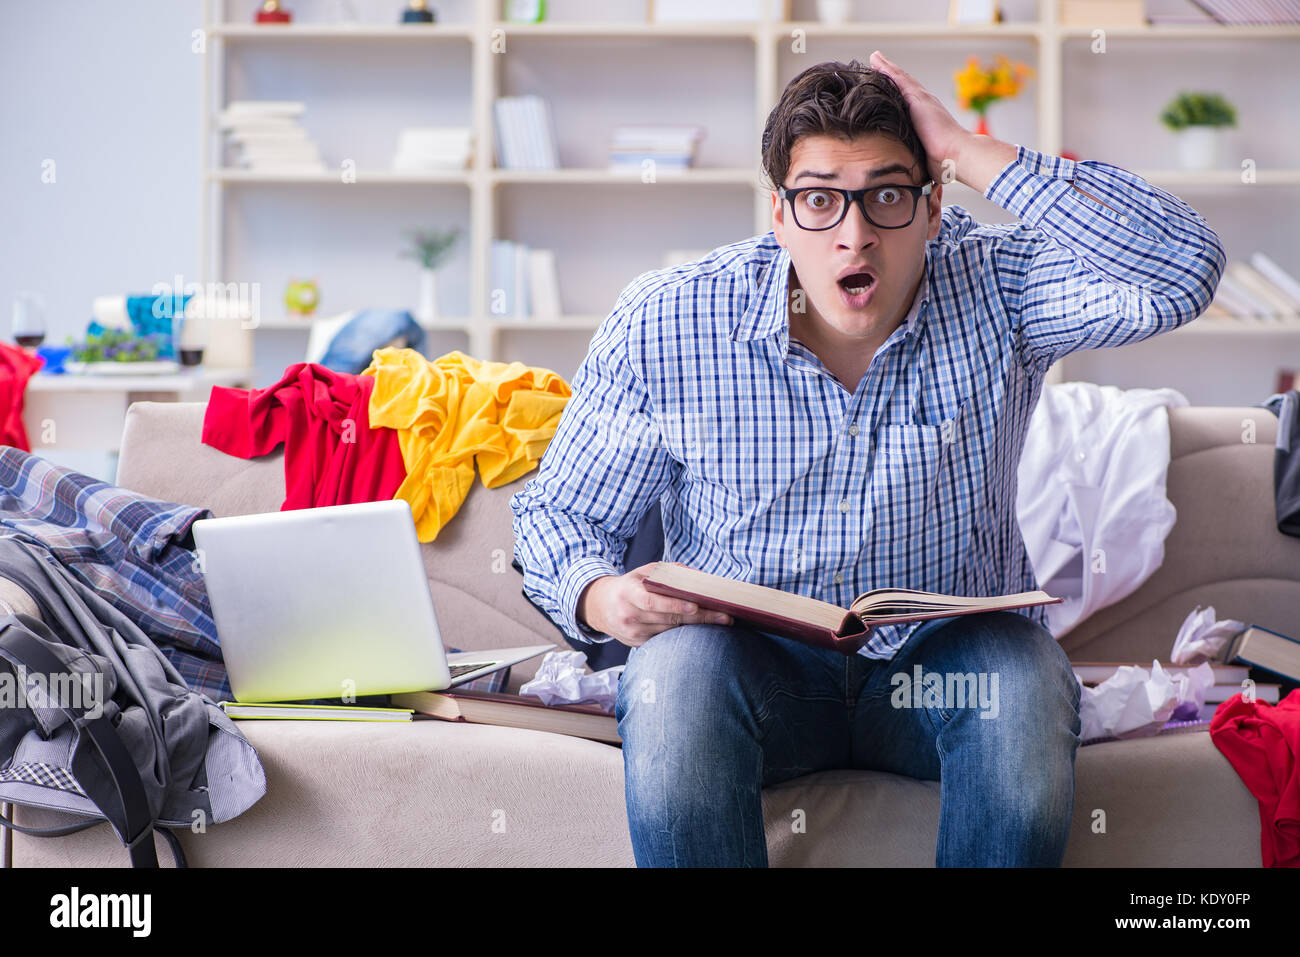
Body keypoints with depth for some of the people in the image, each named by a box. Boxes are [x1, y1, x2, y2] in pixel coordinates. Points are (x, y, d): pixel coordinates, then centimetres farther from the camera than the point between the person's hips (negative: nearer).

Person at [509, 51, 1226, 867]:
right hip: (751, 664, 0)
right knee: (679, 667, -34)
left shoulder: (995, 289, -9)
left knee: (1024, 682, -32)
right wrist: (602, 600, -25)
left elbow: (1182, 271, -26)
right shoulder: (664, 326, -9)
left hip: (948, 657, 1)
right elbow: (561, 511, 1)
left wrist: (966, 151, -24)